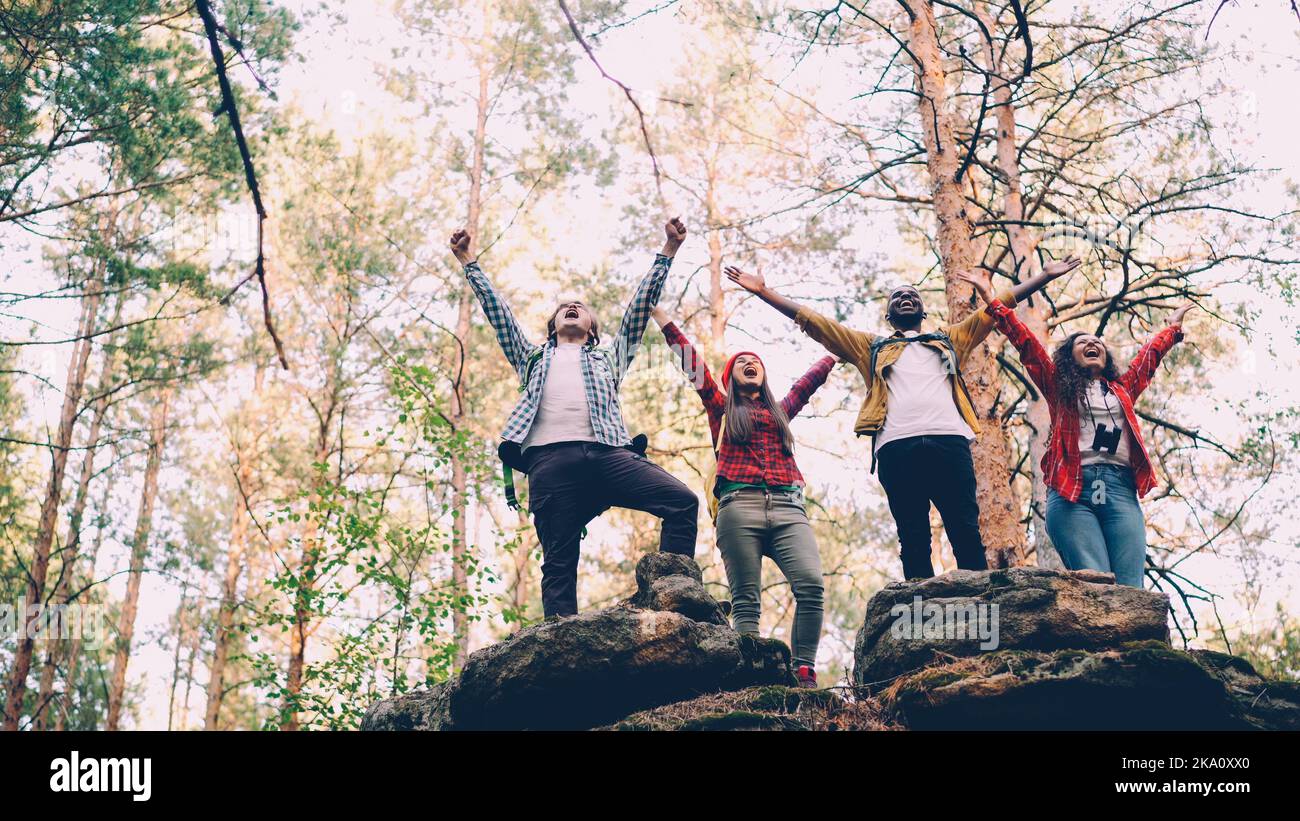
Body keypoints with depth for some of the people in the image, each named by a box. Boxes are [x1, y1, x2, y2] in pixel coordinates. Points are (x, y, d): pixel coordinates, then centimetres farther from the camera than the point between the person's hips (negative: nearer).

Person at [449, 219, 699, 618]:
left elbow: (641, 303, 30)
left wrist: (667, 252, 27)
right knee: (558, 562, -10)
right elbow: (497, 309, 33)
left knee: (682, 501, -20)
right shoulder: (534, 357, 35)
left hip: (607, 453, 1)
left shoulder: (609, 357, 34)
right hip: (550, 459, 0)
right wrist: (468, 262, 33)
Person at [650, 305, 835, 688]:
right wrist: (656, 309, 23)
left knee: (811, 585, -19)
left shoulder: (781, 410, 29)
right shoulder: (722, 408, 22)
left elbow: (813, 376, 42)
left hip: (787, 507, 2)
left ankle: (804, 676, -18)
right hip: (739, 507, -2)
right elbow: (689, 359, 22)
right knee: (746, 601, -9)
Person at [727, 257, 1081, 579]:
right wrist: (763, 292, 21)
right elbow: (812, 320, 26)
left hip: (949, 442, 1)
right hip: (897, 447, 0)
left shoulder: (950, 340, 31)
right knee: (913, 541, -5)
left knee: (967, 534, -8)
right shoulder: (872, 347, 29)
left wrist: (1046, 275, 29)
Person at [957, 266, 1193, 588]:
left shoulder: (1122, 389, 28)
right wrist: (992, 299, 14)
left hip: (1121, 490, 3)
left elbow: (1150, 355, 41)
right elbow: (1026, 344, 16)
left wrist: (1172, 327, 52)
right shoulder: (1060, 387, 19)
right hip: (1072, 491, -3)